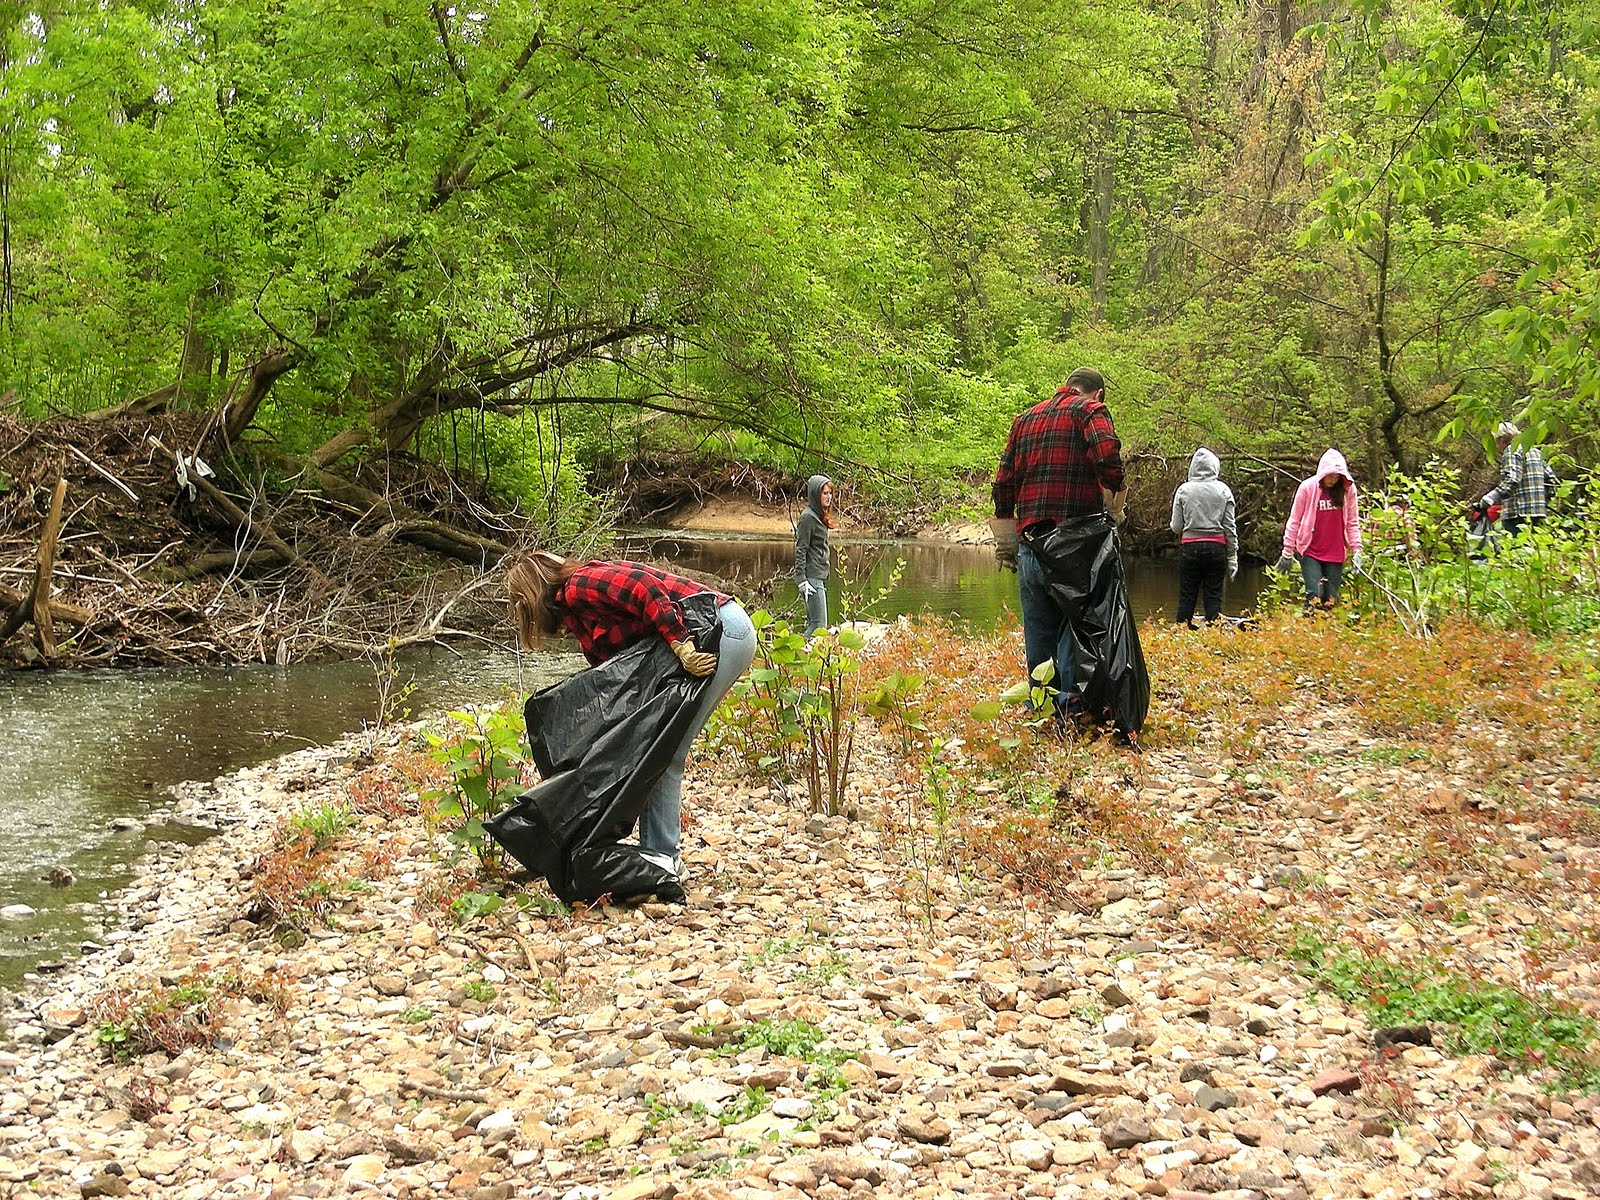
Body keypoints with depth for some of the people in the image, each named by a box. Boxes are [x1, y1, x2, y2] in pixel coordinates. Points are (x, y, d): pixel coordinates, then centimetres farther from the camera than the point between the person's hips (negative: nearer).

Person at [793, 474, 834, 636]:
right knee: (819, 625, -10)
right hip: (812, 578, -10)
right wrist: (801, 580, -20)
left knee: (813, 623, 10)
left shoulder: (819, 516, 15)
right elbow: (800, 550, -16)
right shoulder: (808, 517, -13)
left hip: (819, 578, 10)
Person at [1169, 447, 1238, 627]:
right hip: (1216, 548, 0)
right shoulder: (1223, 490, 1)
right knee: (1214, 597, 4)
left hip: (1190, 546, 0)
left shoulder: (1184, 489, -1)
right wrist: (1233, 556, 6)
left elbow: (1176, 527, 0)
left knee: (1186, 598, 5)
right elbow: (1230, 526, 1)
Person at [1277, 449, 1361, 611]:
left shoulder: (1348, 489, 0)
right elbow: (1294, 521, -1)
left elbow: (1353, 522, 6)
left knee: (1331, 599, 3)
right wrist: (1288, 552, 0)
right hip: (1310, 552, -2)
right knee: (1315, 595, -13)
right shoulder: (1307, 487, -7)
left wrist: (1356, 550, -1)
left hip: (1335, 554, 2)